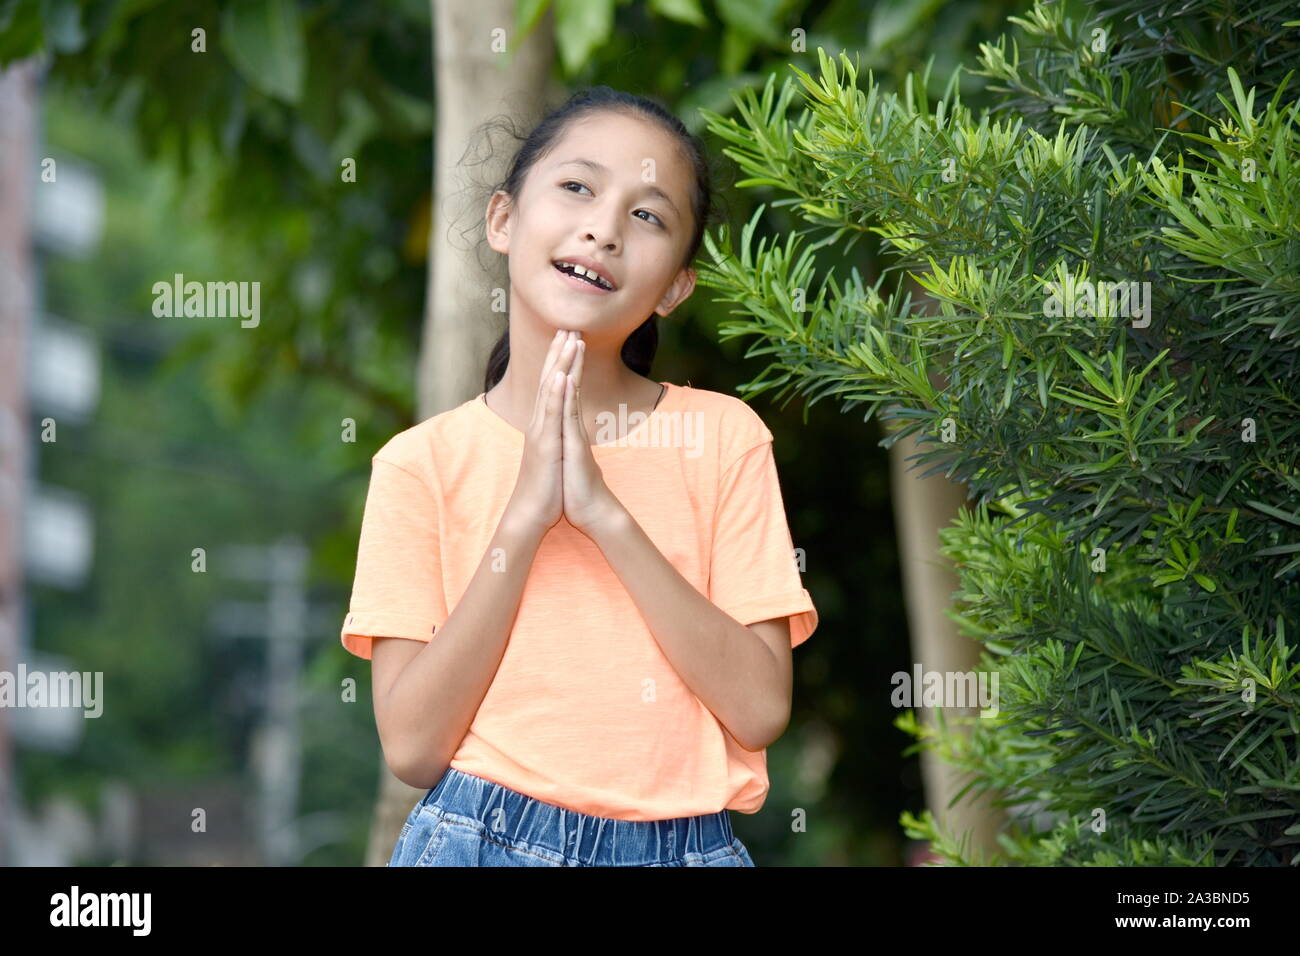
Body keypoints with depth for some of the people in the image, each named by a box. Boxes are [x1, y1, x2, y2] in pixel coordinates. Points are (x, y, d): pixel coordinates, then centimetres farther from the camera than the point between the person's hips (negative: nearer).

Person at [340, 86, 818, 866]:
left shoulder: (721, 436, 0)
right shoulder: (422, 463, -2)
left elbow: (761, 709, -9)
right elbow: (412, 745, -9)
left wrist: (607, 512, -15)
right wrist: (524, 516, -14)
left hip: (685, 846, 1)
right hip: (483, 837, 0)